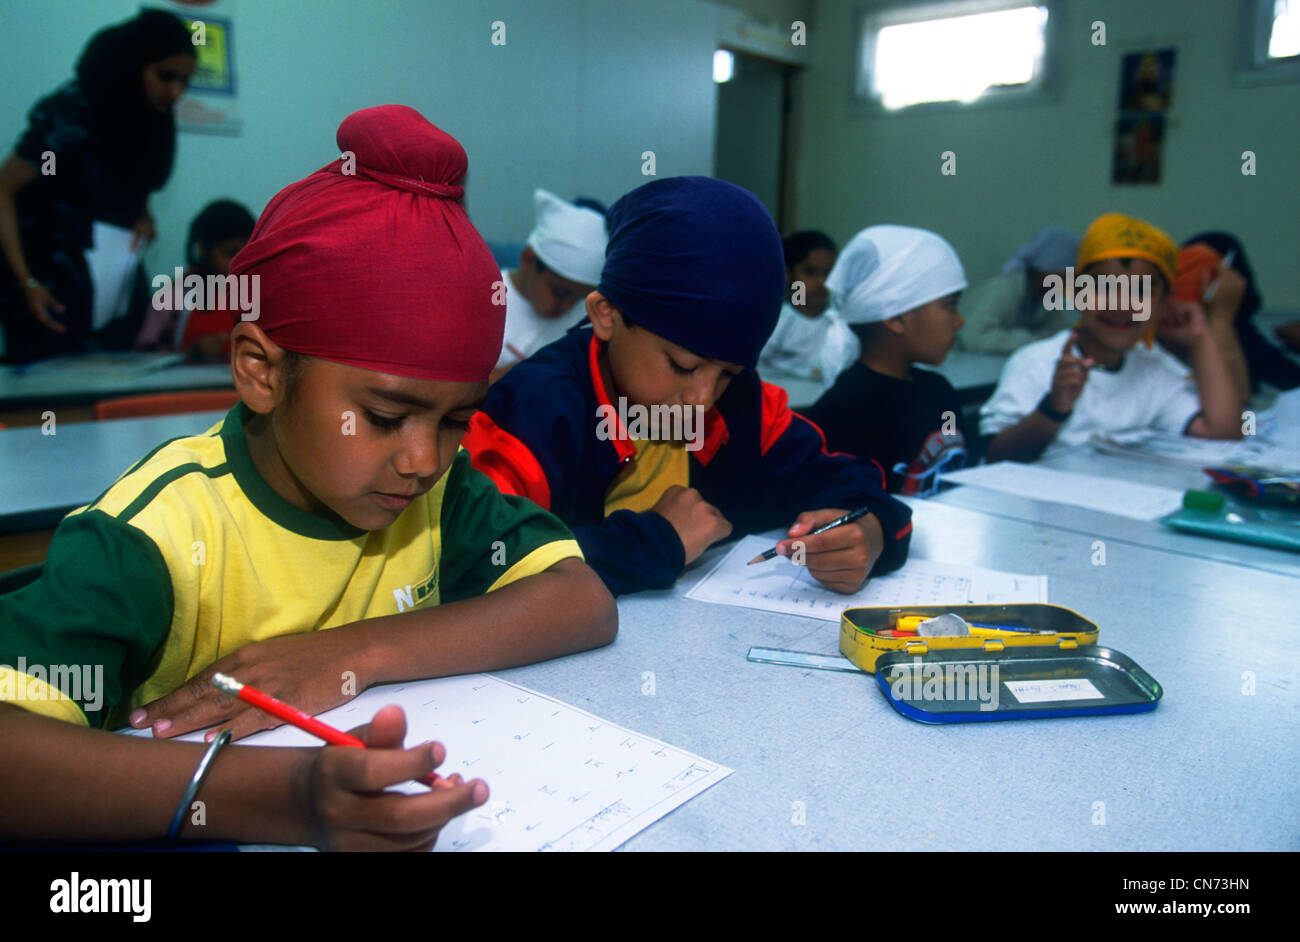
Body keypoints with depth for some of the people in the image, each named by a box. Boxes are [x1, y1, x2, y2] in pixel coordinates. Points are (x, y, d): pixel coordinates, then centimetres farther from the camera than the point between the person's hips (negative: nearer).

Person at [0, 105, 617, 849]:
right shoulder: (164, 531, -19)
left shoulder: (436, 488, -6)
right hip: (204, 833, -2)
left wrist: (357, 652, -23)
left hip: (401, 814, 3)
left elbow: (586, 604, -14)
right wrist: (277, 798, -44)